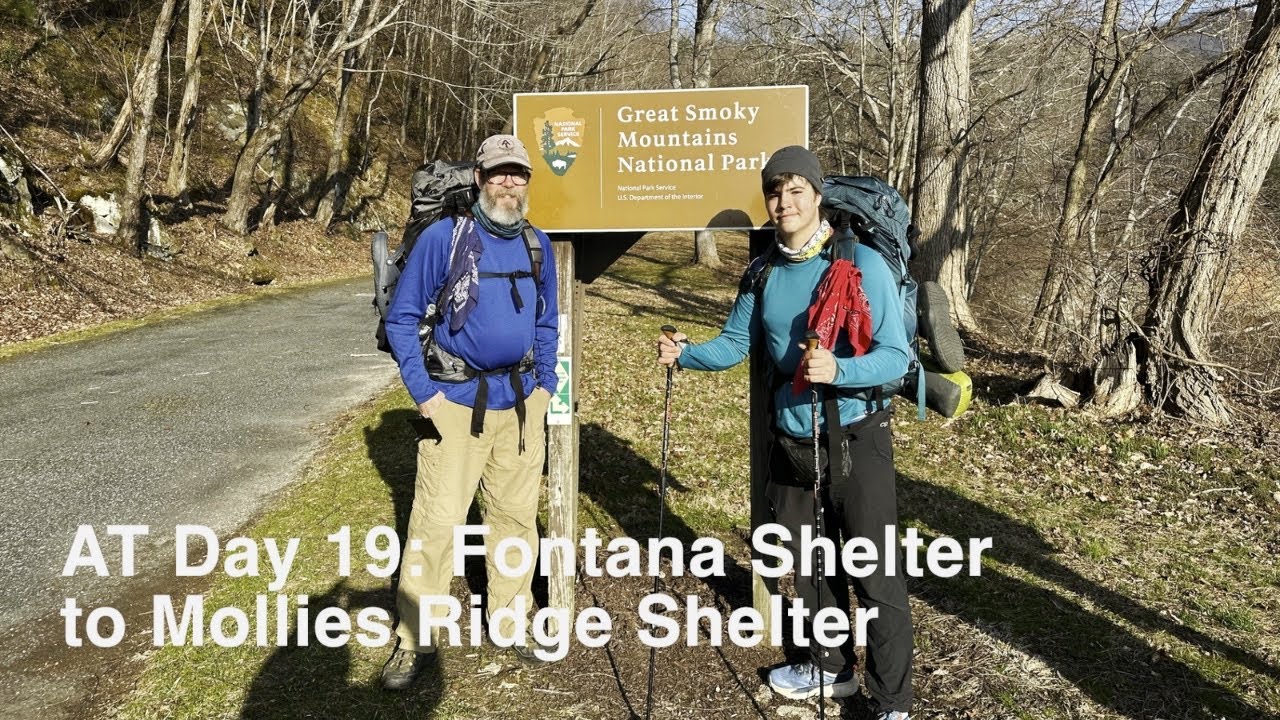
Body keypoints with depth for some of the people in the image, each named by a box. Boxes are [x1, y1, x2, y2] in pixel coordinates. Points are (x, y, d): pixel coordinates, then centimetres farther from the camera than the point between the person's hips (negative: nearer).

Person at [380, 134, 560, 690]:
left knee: (517, 515, 11)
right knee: (436, 521, -4)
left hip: (520, 402, 5)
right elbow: (401, 318, -7)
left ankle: (511, 620, 27)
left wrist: (546, 384, 8)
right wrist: (423, 392, -13)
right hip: (457, 401, -5)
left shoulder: (537, 244, 7)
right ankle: (415, 639, 10)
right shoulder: (443, 237, -9)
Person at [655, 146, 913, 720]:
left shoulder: (862, 264, -13)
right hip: (790, 441, 6)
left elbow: (895, 356, -18)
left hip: (855, 439, -6)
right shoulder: (762, 273, 4)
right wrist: (686, 354, -8)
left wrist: (837, 371, -35)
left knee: (874, 575, 0)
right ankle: (832, 669, 40)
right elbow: (735, 344, 10)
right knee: (810, 566, 19)